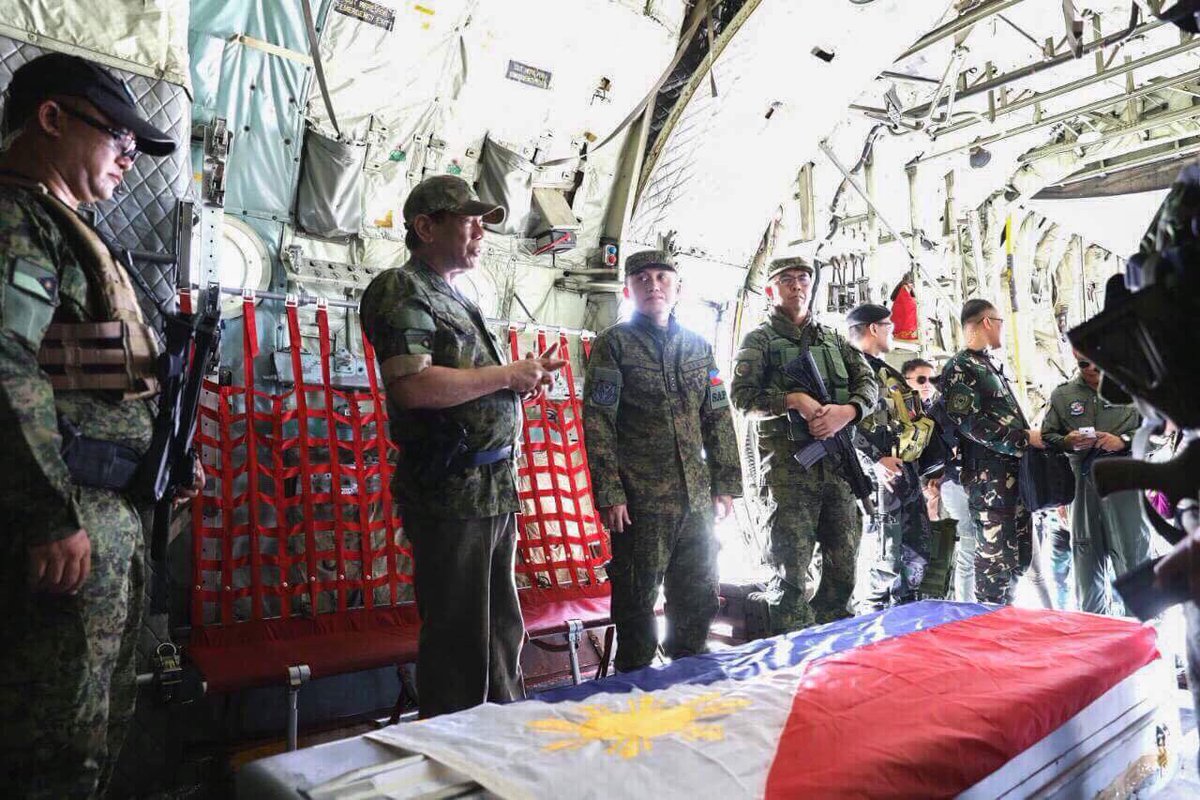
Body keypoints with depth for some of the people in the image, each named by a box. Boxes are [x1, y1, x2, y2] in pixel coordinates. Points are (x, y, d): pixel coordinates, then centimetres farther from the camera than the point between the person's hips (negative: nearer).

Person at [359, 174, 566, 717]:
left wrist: (527, 377, 9)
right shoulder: (401, 291, -8)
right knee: (459, 642, 1)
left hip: (495, 492, 9)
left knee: (503, 631, 19)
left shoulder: (456, 300, 20)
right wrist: (509, 374, -14)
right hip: (451, 495, -9)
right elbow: (413, 385, -24)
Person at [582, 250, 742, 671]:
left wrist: (725, 484, 8)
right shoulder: (613, 343, -1)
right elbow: (597, 423, -8)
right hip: (640, 500, -5)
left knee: (698, 600, 14)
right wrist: (609, 493, -14)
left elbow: (719, 418, 14)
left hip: (696, 499, 5)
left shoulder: (698, 346, 13)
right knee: (637, 601, 4)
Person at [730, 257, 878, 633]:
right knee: (792, 571, -2)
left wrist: (846, 411, -9)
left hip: (839, 464, 5)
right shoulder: (759, 339, 5)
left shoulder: (833, 338, 20)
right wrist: (793, 400, -18)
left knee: (844, 566, 11)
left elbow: (868, 383, 11)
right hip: (789, 468, -5)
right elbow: (742, 395, -7)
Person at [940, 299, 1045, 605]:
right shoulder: (960, 368, -8)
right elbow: (969, 422, -19)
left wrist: (1034, 436, 15)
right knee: (995, 557, -7)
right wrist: (1025, 438, -16)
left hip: (1014, 473, 10)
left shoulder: (990, 366, 21)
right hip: (988, 477, -10)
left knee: (1018, 554, 13)